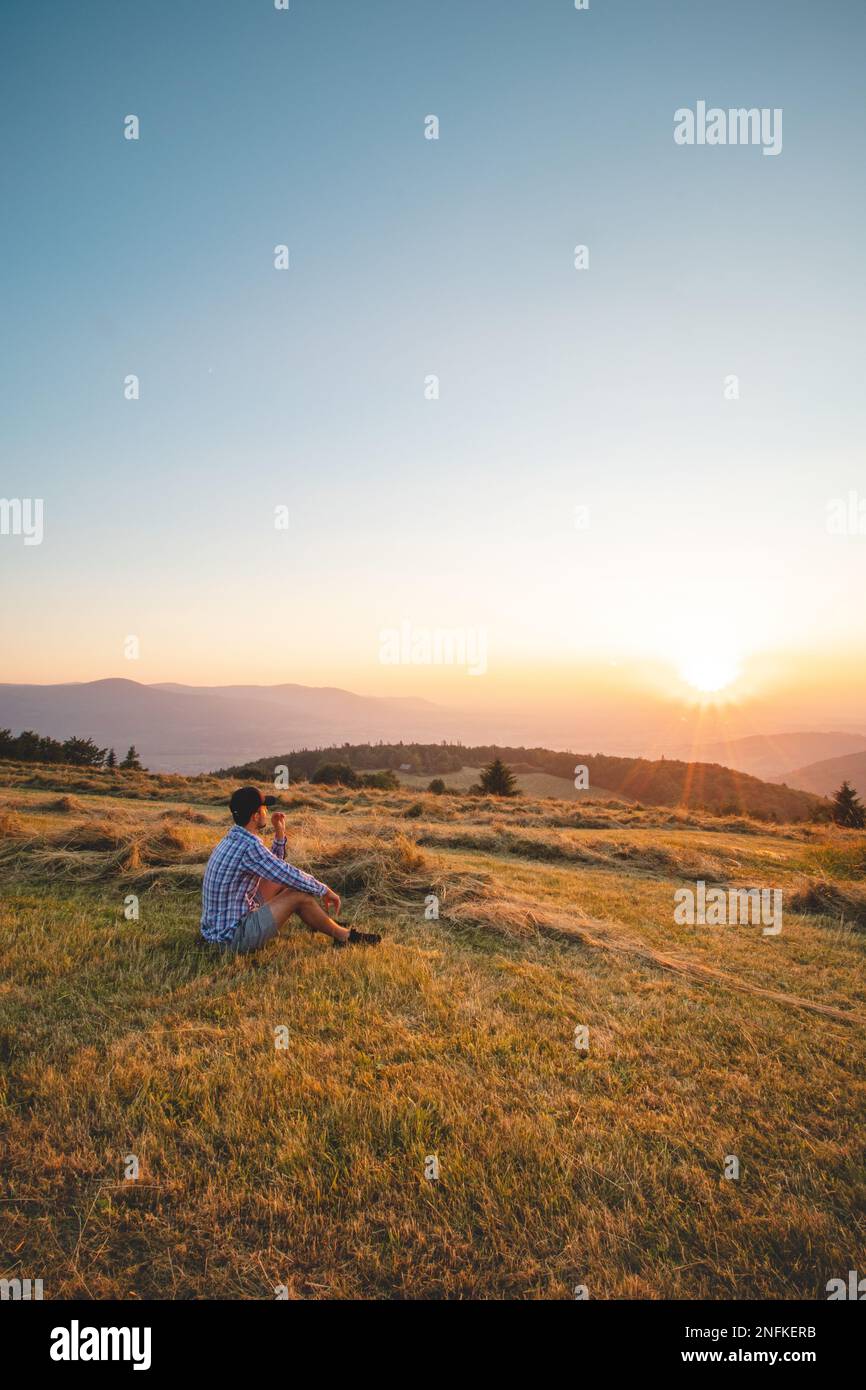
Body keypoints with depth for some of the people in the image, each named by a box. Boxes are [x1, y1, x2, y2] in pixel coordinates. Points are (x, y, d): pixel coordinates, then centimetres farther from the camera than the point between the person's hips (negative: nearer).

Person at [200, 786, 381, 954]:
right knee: (299, 893, -11)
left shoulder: (234, 839, 7)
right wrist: (325, 890, -4)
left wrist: (279, 833, 8)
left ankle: (328, 924, 27)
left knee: (281, 881, 15)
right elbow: (290, 875, -19)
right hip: (234, 937, -10)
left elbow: (275, 869, 18)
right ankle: (343, 936, 9)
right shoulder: (249, 846, -24)